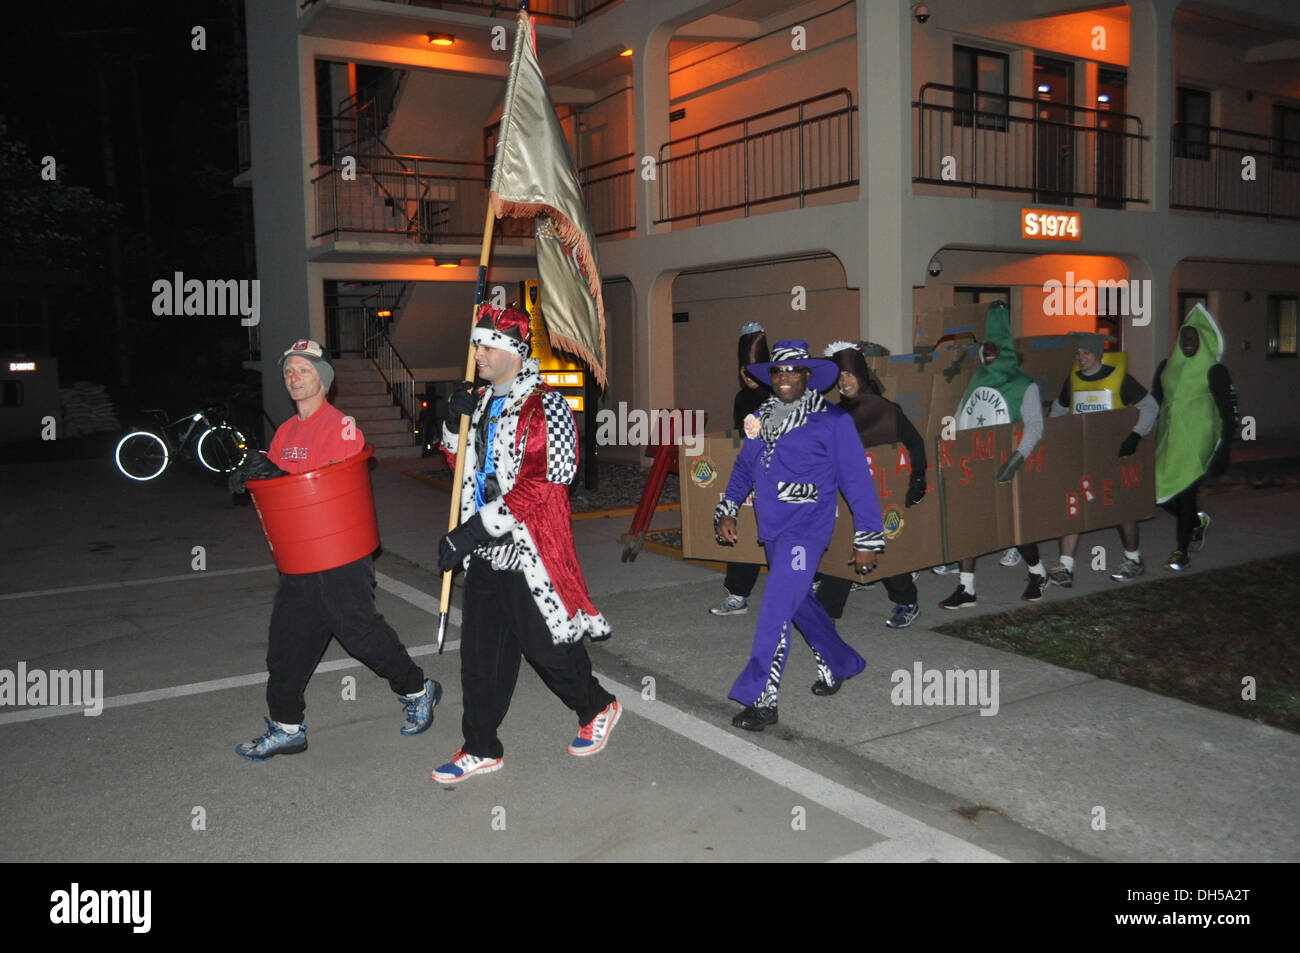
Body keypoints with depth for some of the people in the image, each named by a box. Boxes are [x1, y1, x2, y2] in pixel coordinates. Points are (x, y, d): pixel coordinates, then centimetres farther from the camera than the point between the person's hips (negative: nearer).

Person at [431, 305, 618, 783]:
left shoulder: (545, 406, -14)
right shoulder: (481, 403, 12)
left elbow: (543, 483, -22)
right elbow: (460, 463, 24)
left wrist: (475, 529, -24)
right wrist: (455, 422, 2)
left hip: (528, 551, -7)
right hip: (484, 552, 7)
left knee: (548, 646, 4)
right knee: (481, 653, 10)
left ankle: (597, 709, 30)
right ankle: (481, 749, 23)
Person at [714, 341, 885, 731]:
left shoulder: (832, 421, -8)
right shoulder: (761, 418, 10)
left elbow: (857, 480, -7)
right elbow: (744, 467, 20)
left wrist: (867, 539, -8)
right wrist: (727, 509, 7)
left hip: (806, 528, -7)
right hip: (772, 529, 7)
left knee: (776, 609, -14)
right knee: (800, 602, 20)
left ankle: (760, 699, -7)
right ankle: (840, 663, 42)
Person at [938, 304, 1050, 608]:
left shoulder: (1024, 386, -9)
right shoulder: (978, 378, 10)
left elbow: (1034, 427, -20)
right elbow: (961, 417, 15)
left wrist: (1016, 460, -33)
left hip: (1004, 469, -5)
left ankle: (1038, 573, 30)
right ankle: (966, 589, 7)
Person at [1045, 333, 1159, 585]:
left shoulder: (1118, 377, -8)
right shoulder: (1073, 380, 6)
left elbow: (1150, 407, -5)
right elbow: (1058, 409, 21)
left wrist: (1136, 435, -18)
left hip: (1114, 454, -4)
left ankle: (1133, 559, 28)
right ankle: (1065, 568, -4)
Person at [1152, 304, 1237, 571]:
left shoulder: (1214, 371, -6)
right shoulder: (1167, 366, 9)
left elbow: (1228, 411, -5)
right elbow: (1153, 402, 16)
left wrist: (1223, 450, -10)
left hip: (1197, 440, -5)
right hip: (1168, 438, 5)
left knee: (1184, 492, -7)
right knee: (1161, 490, 4)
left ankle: (1182, 551, 7)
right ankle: (1197, 521, 35)